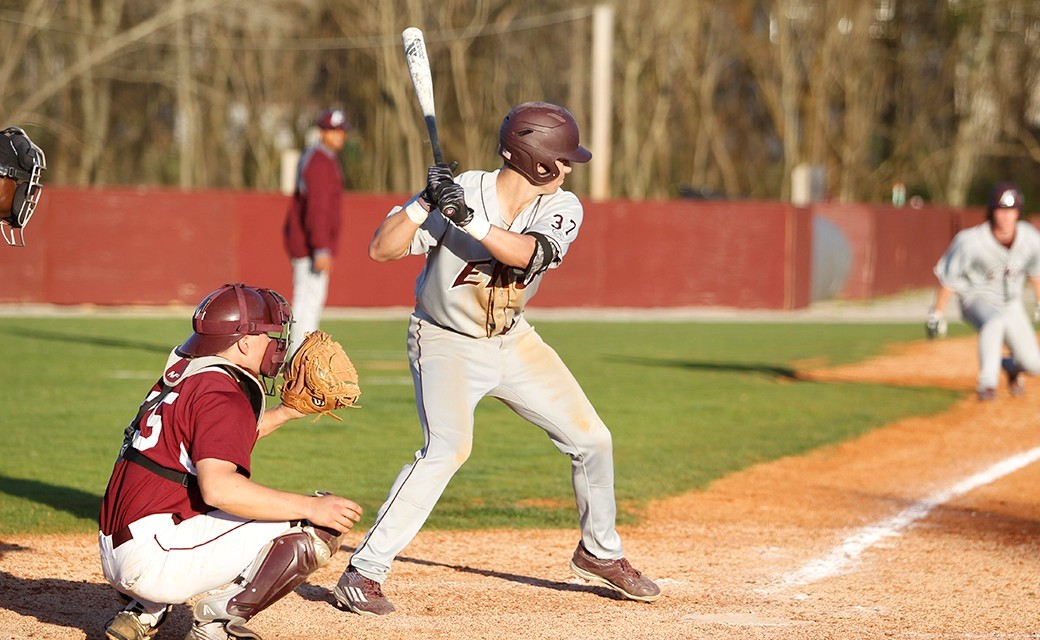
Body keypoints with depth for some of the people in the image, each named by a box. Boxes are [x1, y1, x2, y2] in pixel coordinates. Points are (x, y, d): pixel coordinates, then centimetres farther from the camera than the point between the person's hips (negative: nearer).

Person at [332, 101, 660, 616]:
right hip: (447, 342, -6)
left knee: (591, 440, 6)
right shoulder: (460, 191, -22)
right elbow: (381, 250, -23)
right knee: (448, 447, -28)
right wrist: (425, 202, -37)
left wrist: (470, 220, -43)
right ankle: (362, 574, -24)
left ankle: (599, 553, 31)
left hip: (513, 341, 6)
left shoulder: (561, 208, -11)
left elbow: (530, 254, -32)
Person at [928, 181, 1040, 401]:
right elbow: (947, 278, -14)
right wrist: (937, 314, -7)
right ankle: (987, 383, -35)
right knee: (995, 321, -40)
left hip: (1011, 304, 4)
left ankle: (1010, 366, 35)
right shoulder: (970, 241, -27)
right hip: (977, 300, -4)